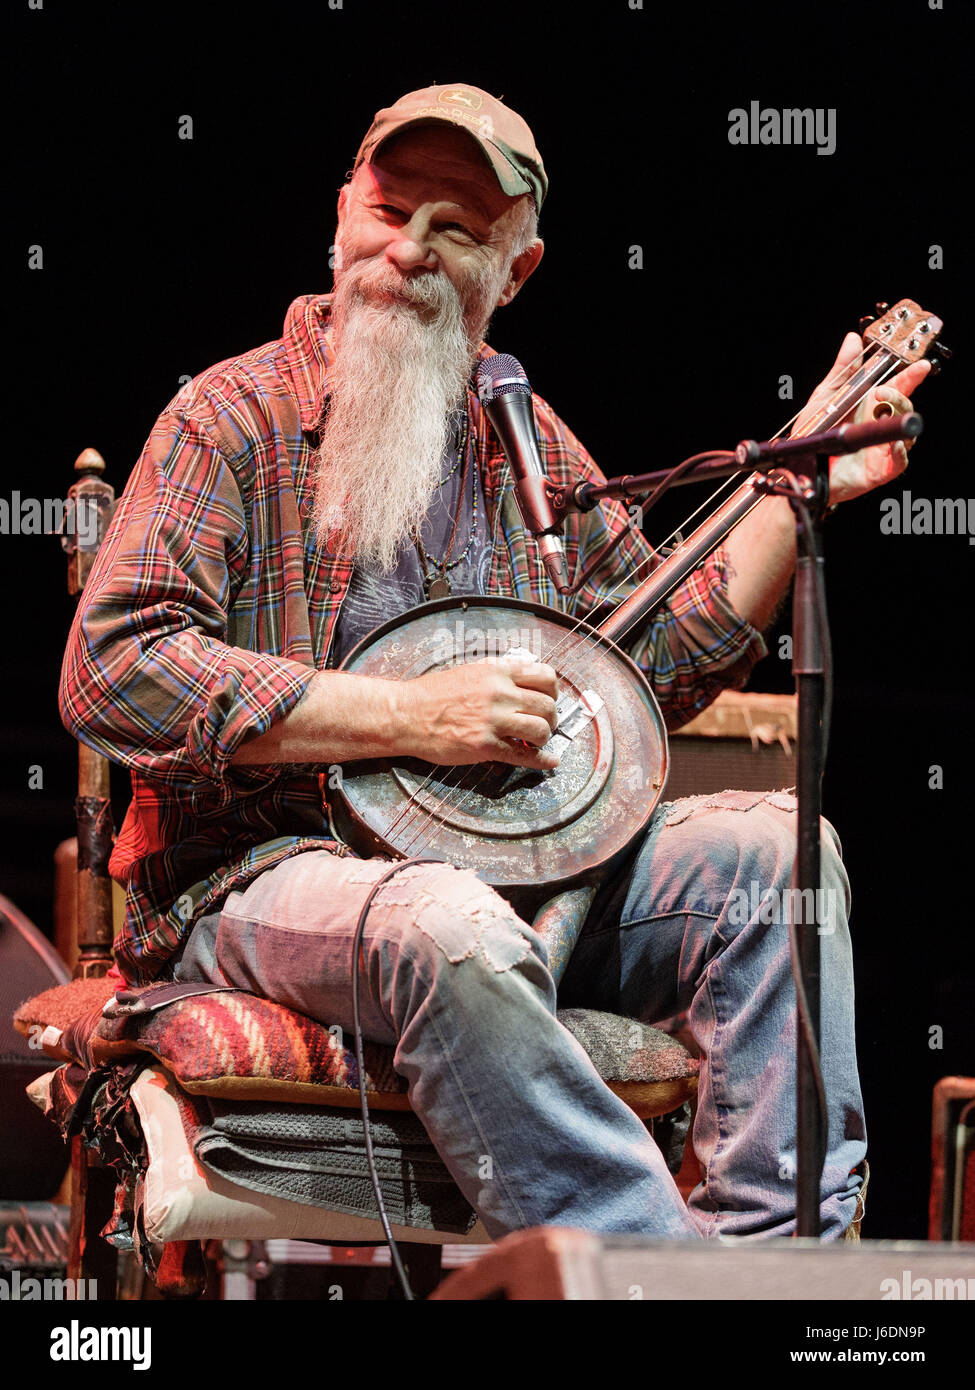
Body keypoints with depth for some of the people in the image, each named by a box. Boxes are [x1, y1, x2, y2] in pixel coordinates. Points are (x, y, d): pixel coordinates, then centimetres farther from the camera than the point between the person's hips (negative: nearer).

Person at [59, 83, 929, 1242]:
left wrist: (801, 488, 11)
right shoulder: (236, 418, -3)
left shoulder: (527, 440, 17)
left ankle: (781, 1248, -23)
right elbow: (108, 671, -15)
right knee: (449, 931, -39)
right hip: (266, 873, -6)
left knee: (773, 848, -15)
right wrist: (409, 716, -18)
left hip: (519, 862, 6)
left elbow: (660, 665, 20)